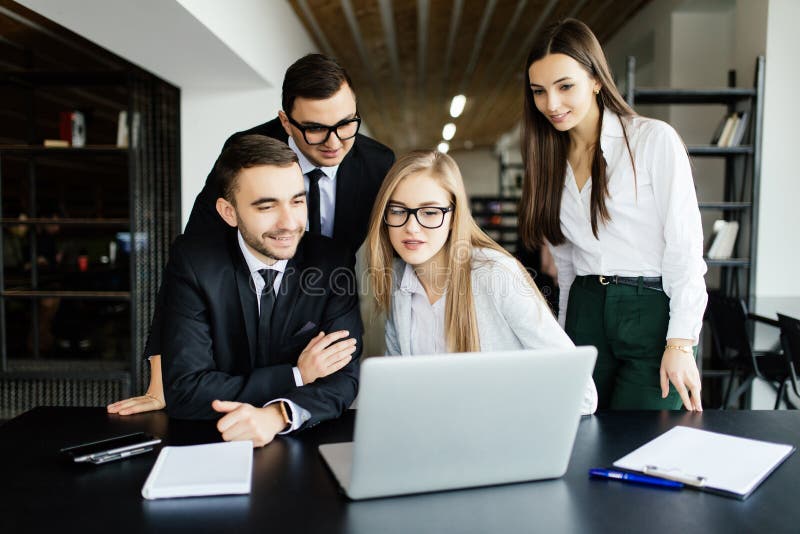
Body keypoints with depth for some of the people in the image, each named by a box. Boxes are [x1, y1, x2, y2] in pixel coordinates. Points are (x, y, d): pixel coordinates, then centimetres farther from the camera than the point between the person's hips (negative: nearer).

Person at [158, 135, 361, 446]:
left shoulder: (331, 262, -6)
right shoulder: (193, 261, -10)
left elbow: (343, 378, -9)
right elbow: (183, 391, -14)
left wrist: (278, 415, -27)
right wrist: (296, 376, -15)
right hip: (214, 446, 0)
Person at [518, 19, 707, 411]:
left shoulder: (655, 139, -5)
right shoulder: (552, 159, 12)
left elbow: (685, 247, -9)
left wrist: (681, 344, -15)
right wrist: (565, 333, 16)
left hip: (652, 310, -4)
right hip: (585, 312, 5)